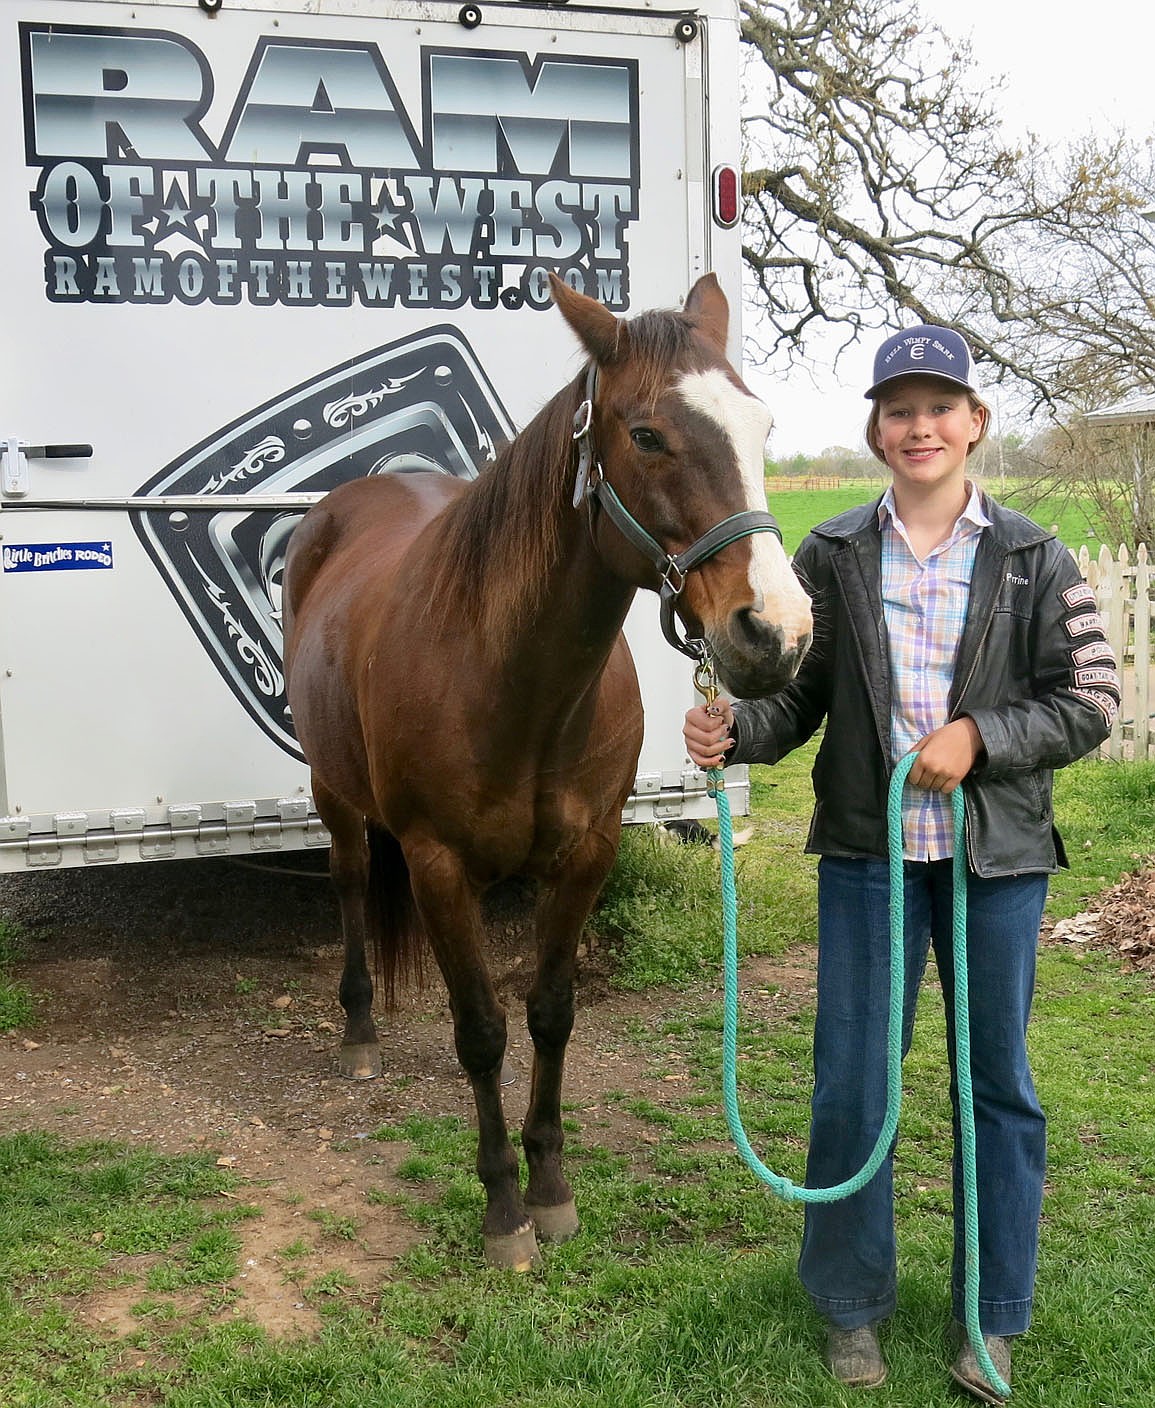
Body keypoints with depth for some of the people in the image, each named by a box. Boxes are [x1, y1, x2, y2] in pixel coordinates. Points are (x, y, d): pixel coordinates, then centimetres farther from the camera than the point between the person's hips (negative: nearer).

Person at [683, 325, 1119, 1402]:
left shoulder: (1033, 560, 0)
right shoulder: (834, 556, 3)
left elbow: (1089, 702, -1)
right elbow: (797, 695, 3)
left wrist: (981, 737, -15)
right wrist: (734, 730, -17)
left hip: (996, 853, 0)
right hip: (868, 849, 0)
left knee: (996, 1080, 9)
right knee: (851, 1079, 6)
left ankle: (992, 1320, 26)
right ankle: (852, 1303, 27)